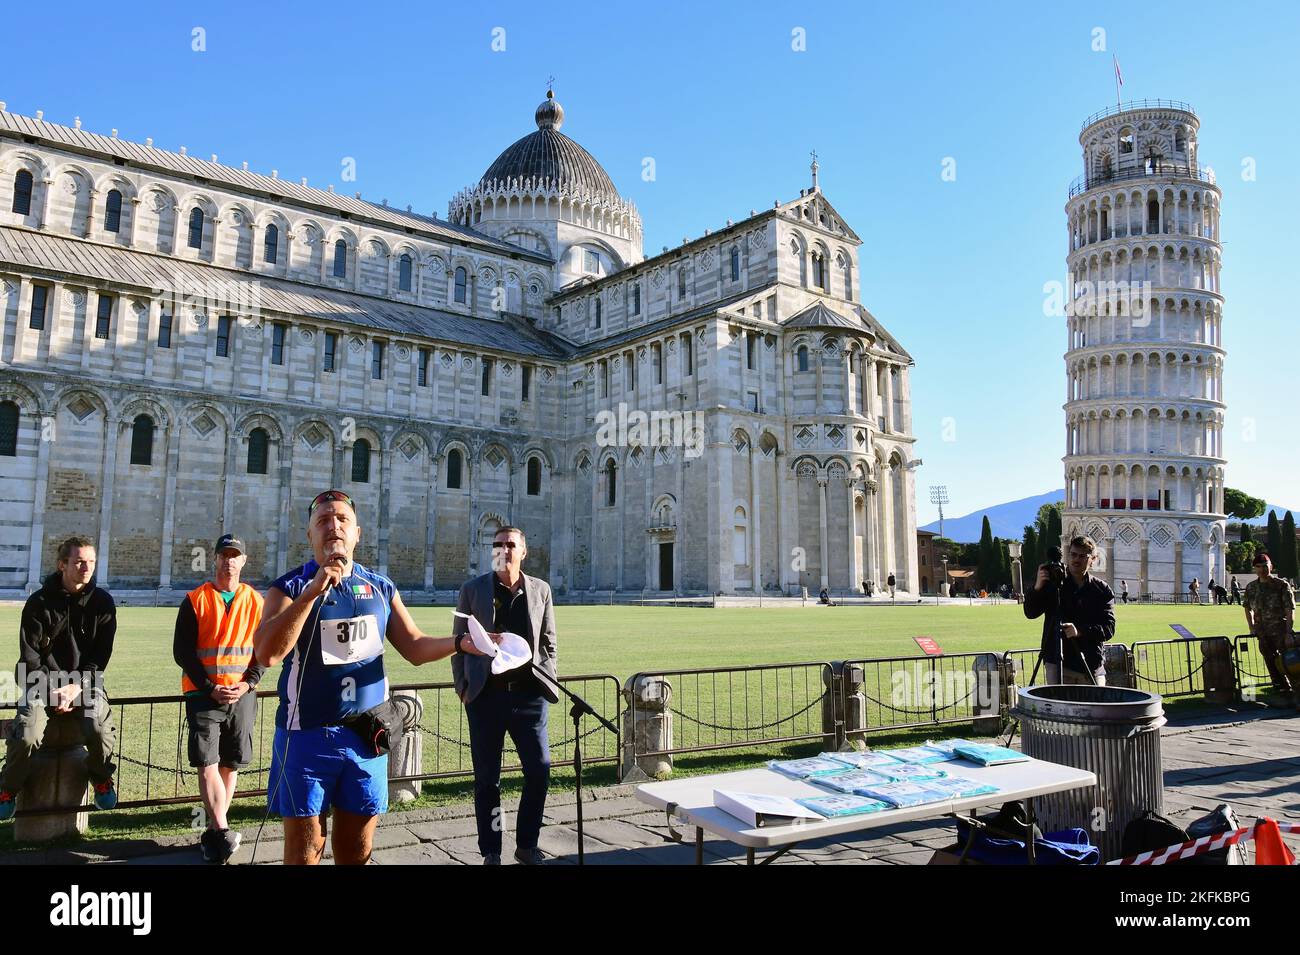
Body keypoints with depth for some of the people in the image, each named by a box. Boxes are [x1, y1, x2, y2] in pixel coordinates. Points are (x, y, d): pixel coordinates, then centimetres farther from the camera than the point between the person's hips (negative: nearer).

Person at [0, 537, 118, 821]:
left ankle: (100, 777, 6)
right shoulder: (39, 602, -3)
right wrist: (52, 690, -13)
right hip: (43, 683, 0)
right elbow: (29, 656, -3)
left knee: (101, 731, -25)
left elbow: (101, 655, -1)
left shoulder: (102, 602, -1)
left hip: (86, 683, 0)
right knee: (26, 736, -23)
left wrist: (77, 687, -13)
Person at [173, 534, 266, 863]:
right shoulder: (195, 600, 1)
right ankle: (222, 833, -12)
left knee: (230, 765, 6)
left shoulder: (255, 601, 7)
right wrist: (210, 688, -11)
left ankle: (214, 833, 18)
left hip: (242, 695, 2)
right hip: (203, 695, -2)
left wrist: (247, 683, -8)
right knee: (207, 764, -11)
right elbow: (182, 651, -2)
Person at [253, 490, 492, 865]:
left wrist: (460, 642, -12)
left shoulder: (380, 588, 4)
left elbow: (415, 647, 5)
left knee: (356, 850, 15)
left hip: (367, 735, 3)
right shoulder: (290, 587, -7)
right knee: (305, 849, 10)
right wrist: (312, 591, -28)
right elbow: (267, 654, -22)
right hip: (307, 735, -3)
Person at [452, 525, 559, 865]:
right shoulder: (473, 590, 3)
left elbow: (548, 643, 11)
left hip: (528, 694, 2)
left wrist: (548, 683, 4)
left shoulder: (541, 590, 7)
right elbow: (459, 642, 4)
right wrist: (463, 687, -2)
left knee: (540, 770, 1)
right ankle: (491, 852, 20)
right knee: (487, 777, 6)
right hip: (486, 695, -1)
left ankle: (526, 845, 19)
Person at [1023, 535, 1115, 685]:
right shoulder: (1054, 583, 4)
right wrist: (1038, 587, -21)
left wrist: (1080, 631, -20)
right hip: (1058, 663, -1)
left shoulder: (1103, 590, 6)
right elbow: (1031, 613, -3)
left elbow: (1109, 628, -2)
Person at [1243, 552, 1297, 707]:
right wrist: (1252, 628, 10)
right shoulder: (1251, 587, 6)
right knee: (1272, 664, 10)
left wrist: (1289, 632, -16)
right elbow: (1248, 608, 20)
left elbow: (1290, 610, -10)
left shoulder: (1282, 585, -8)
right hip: (1263, 633, 5)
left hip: (1281, 630, -5)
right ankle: (1284, 692, 23)